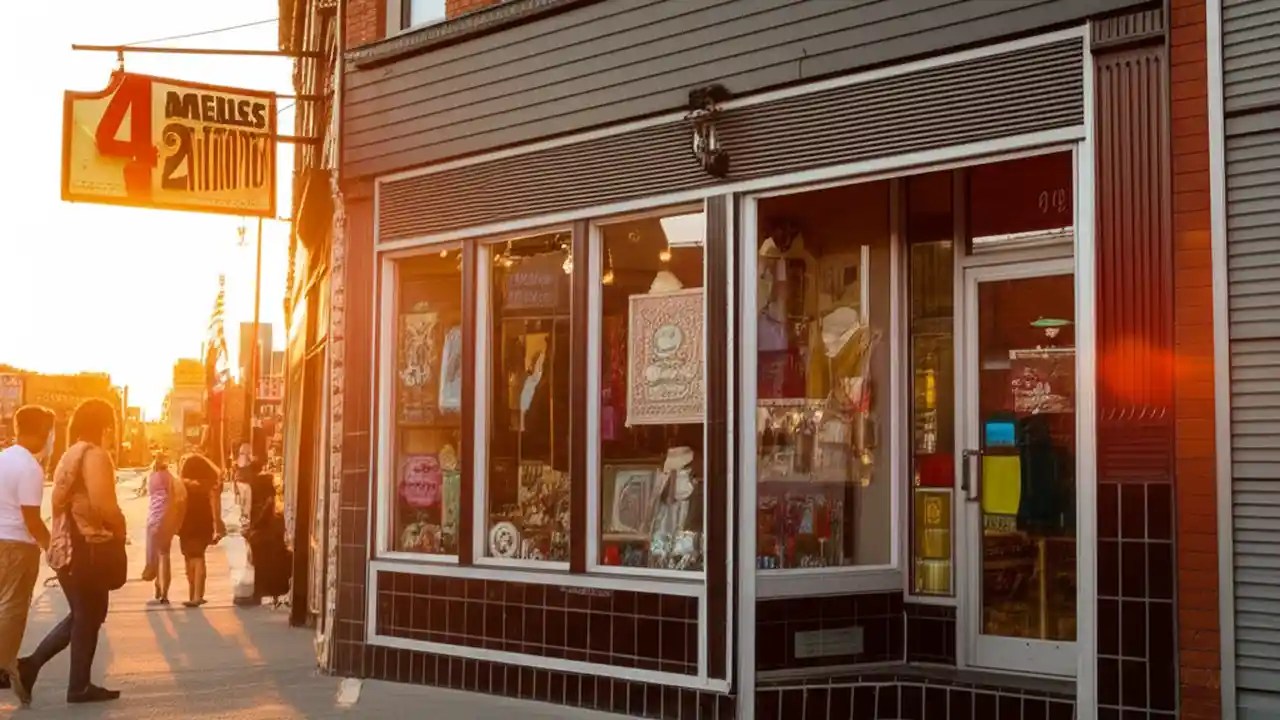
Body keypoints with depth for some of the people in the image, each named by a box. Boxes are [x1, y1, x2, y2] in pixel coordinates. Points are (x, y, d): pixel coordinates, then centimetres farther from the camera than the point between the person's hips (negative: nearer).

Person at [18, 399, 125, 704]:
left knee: (80, 615, 18)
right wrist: (120, 527, -7)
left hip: (66, 547, 9)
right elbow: (103, 504, -25)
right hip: (87, 548, -9)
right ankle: (80, 687, 11)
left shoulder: (69, 455, 15)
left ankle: (30, 664, 12)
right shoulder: (94, 455, -14)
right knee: (88, 616, 3)